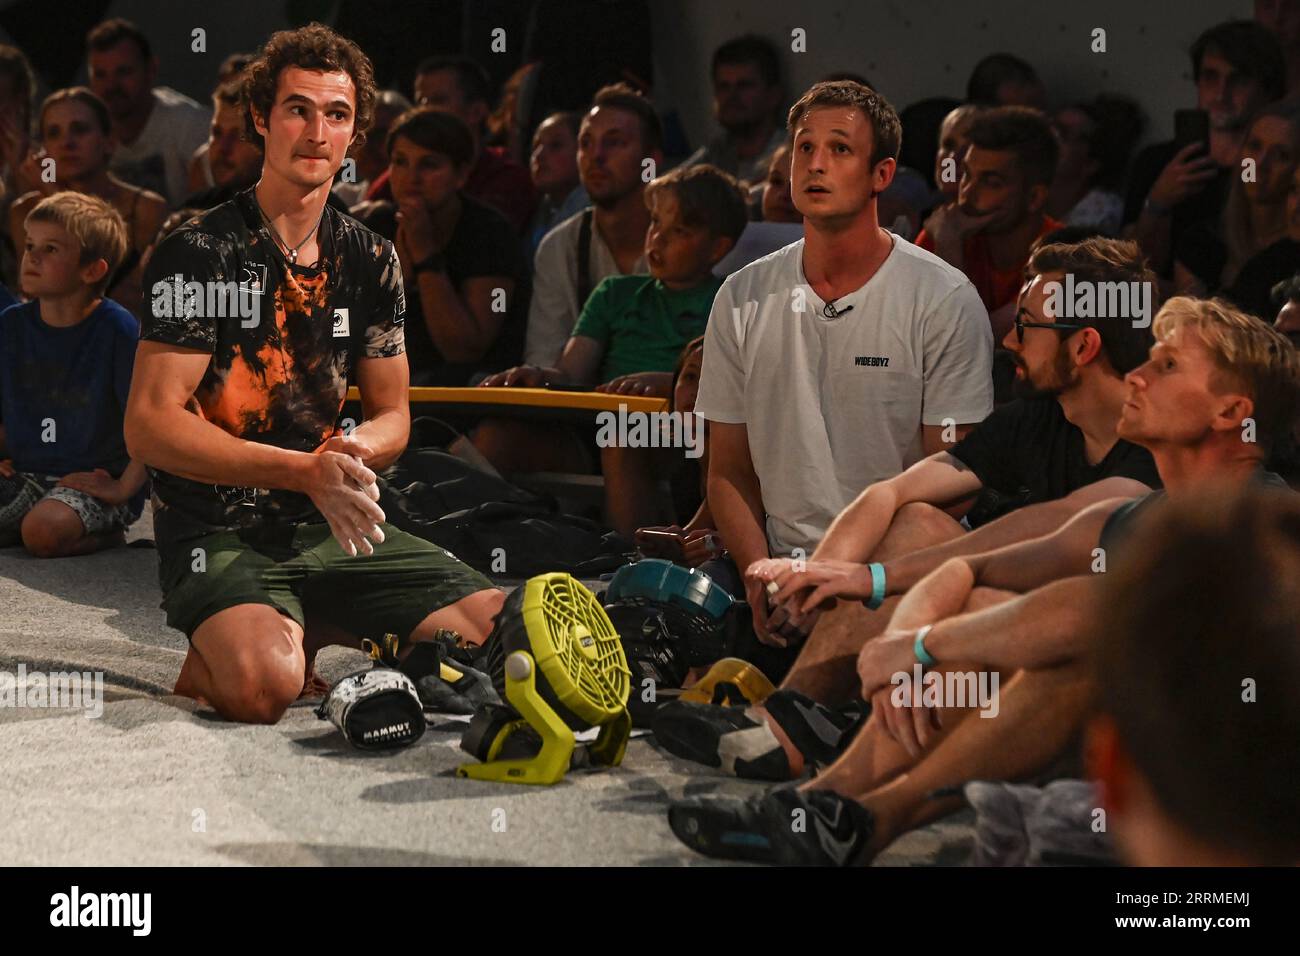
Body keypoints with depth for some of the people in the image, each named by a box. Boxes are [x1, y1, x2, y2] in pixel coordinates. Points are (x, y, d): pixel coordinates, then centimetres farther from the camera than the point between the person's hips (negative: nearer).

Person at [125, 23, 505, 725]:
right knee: (265, 686, -35)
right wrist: (307, 470, -23)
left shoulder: (370, 260, 11)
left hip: (332, 531, 6)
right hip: (219, 533, -6)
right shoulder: (202, 253, -7)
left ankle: (314, 634, 7)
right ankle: (213, 656, 1)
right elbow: (149, 426, -14)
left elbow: (392, 416, 16)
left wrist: (354, 451, -11)